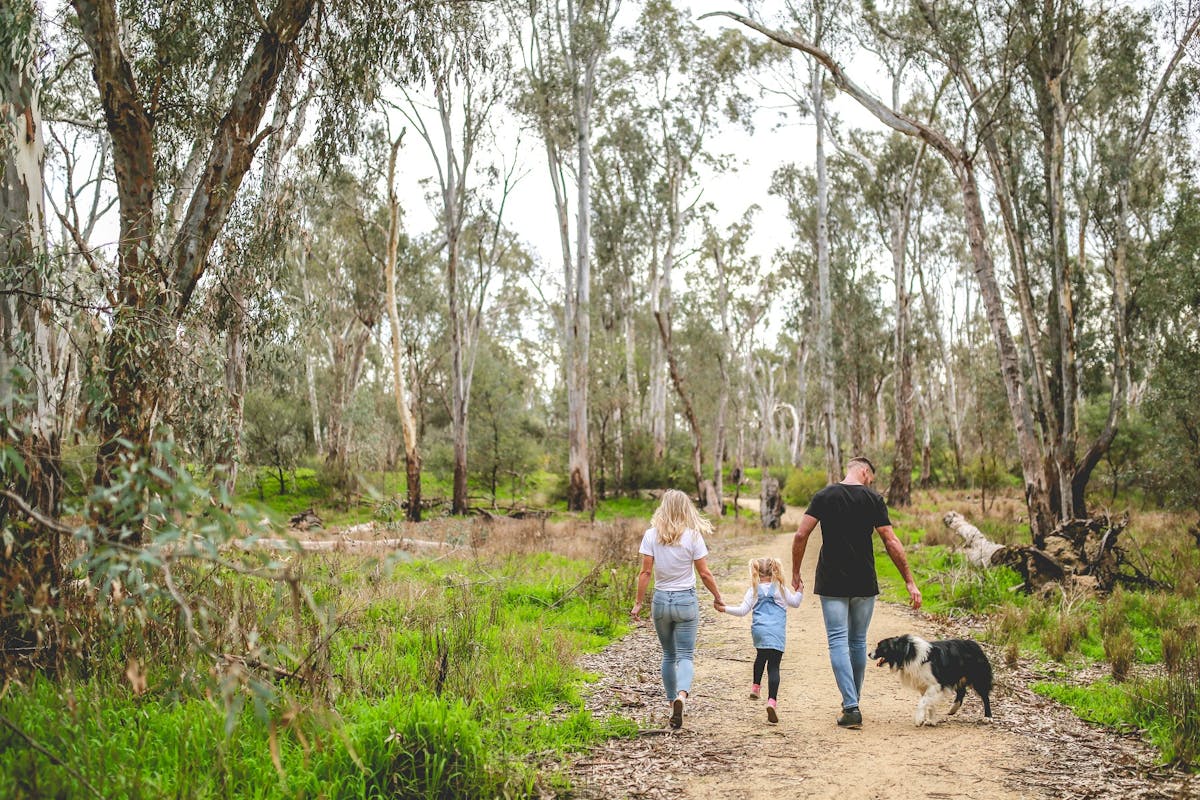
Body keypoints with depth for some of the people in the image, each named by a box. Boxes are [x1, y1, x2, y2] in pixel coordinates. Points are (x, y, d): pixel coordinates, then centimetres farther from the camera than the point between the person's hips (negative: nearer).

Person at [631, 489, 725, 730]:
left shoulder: (651, 535, -5)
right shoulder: (693, 536, -8)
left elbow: (645, 572, -6)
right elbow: (704, 574, -4)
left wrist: (639, 603, 1)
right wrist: (717, 598, 9)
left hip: (661, 601, 2)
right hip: (686, 601, -2)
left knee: (668, 655, 18)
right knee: (685, 655, 0)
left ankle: (672, 701, 24)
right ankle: (681, 694, -25)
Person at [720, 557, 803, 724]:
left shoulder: (754, 591, 5)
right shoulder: (781, 589, 7)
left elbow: (742, 611, -1)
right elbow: (795, 603, 18)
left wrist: (725, 609, 5)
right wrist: (799, 590, 31)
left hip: (758, 631, 2)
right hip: (777, 633, -1)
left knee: (761, 656, 32)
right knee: (773, 666, -7)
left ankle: (756, 686, 42)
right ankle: (771, 700, -24)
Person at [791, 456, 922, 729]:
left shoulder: (824, 496, 0)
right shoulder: (873, 499, -1)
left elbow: (801, 535, -7)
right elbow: (891, 543, -5)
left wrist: (795, 574, 4)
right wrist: (910, 582, 0)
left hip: (832, 583, -1)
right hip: (864, 584, 1)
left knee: (838, 642, -1)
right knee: (858, 642, 15)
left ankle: (851, 708, -12)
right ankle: (852, 702, 25)